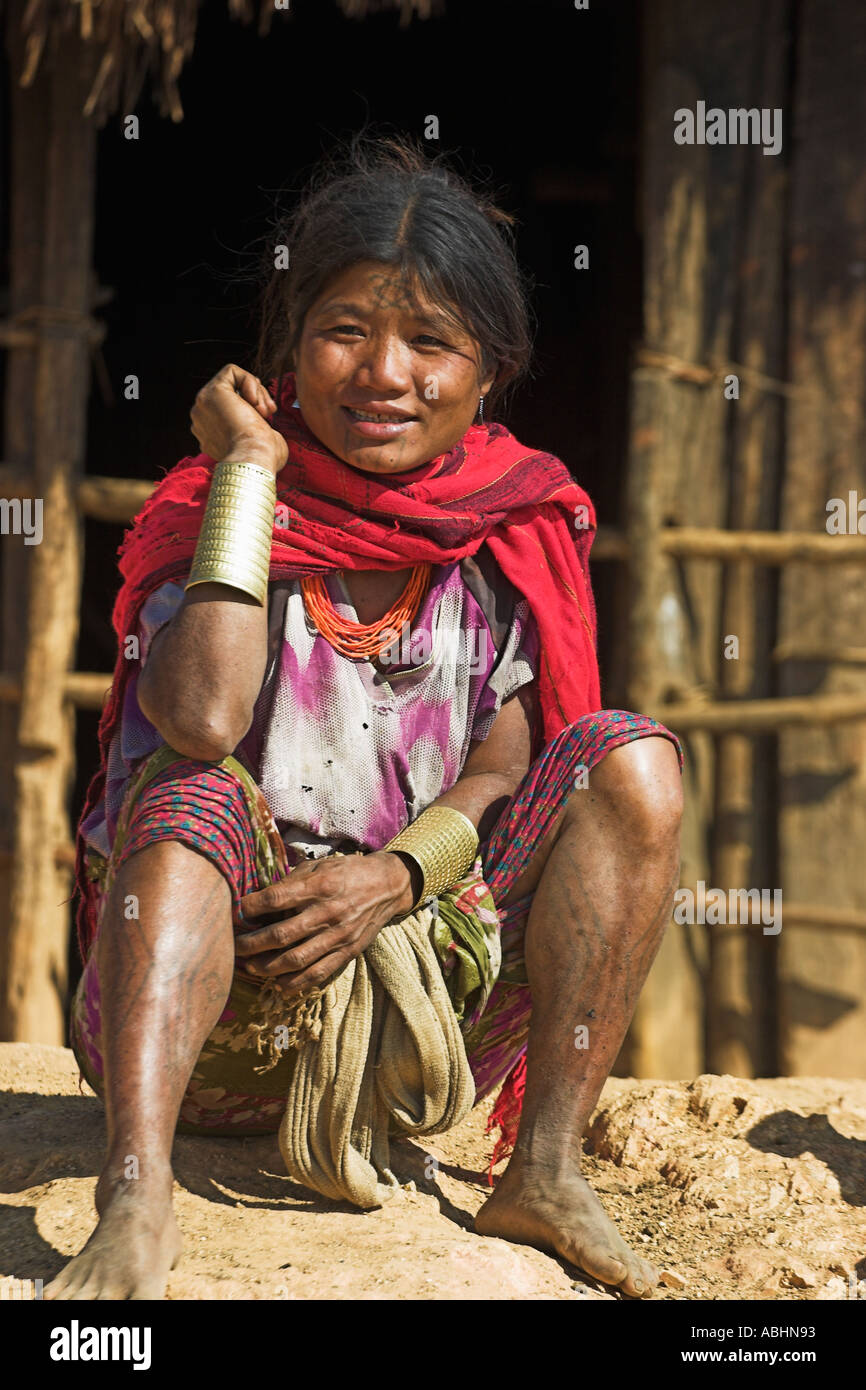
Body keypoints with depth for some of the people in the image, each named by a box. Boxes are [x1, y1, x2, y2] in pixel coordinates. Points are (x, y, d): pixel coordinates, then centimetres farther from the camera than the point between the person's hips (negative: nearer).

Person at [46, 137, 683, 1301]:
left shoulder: (519, 529, 2)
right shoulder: (219, 508, -5)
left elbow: (508, 764, -1)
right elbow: (203, 718, -26)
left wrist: (393, 876, -21)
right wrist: (248, 467, -17)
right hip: (233, 998, -2)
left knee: (633, 761, -16)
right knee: (191, 793, -30)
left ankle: (546, 1169, -19)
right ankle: (136, 1200, -41)